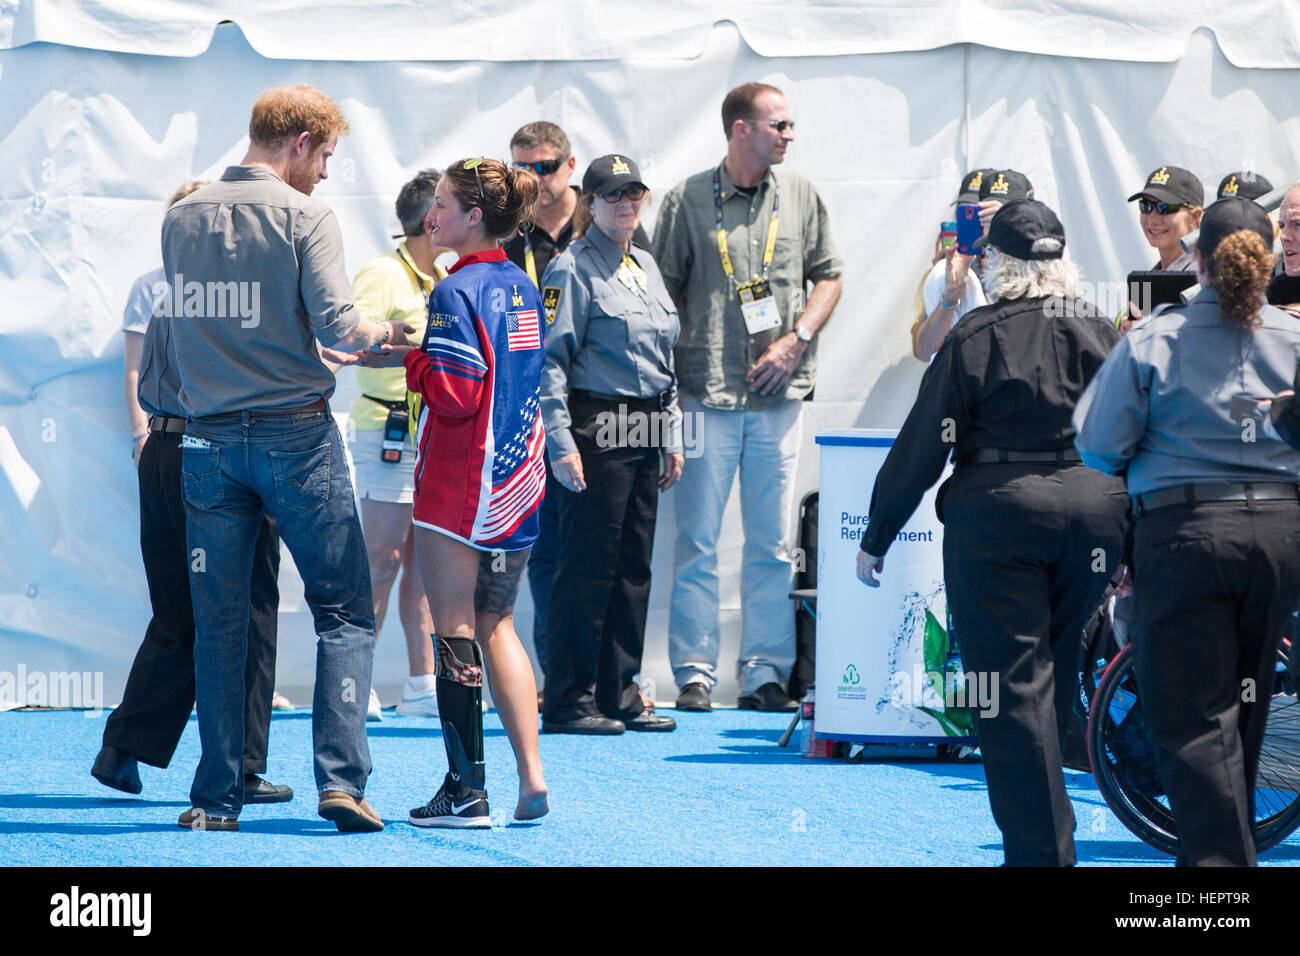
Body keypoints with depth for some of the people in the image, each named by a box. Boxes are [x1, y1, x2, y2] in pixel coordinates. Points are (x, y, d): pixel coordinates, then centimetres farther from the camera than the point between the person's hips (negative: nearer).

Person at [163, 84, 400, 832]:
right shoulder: (304, 216, -8)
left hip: (209, 438, 4)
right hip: (296, 433, -4)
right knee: (345, 611, 4)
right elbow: (338, 327, -18)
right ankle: (341, 778, -7)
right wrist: (382, 333, 4)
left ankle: (217, 798, 7)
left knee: (217, 623, 8)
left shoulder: (182, 219, 8)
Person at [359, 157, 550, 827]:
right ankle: (531, 778, 7)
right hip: (518, 478, 8)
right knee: (497, 626, 14)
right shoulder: (522, 288, 11)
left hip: (459, 484, -8)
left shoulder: (457, 292, -14)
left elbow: (454, 396, -20)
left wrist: (407, 357, -4)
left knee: (454, 630, -2)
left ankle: (466, 790, -2)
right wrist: (414, 357, 16)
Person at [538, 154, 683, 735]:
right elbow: (550, 360, -12)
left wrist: (673, 438, 18)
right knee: (588, 566, -7)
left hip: (645, 436, 8)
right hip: (598, 434, -8)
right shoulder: (573, 269, -7)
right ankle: (567, 701, -3)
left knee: (634, 566, 9)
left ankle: (618, 693, 14)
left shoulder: (646, 267, 17)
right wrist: (561, 442, -18)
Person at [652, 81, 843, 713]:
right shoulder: (688, 200, 0)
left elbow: (827, 276, 14)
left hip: (777, 396, 3)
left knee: (771, 542, 4)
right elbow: (664, 292, 3)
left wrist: (796, 340, -2)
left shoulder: (799, 197, 9)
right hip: (707, 395, -3)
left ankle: (764, 673, 9)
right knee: (698, 540, -2)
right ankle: (695, 674, 3)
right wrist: (667, 379, -5)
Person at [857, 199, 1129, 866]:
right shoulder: (1101, 334, 7)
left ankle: (1041, 852, -6)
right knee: (1055, 673, 18)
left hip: (1000, 512, -5)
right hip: (1094, 507, 5)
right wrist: (1133, 539, 19)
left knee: (1013, 684, -2)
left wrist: (875, 537, 3)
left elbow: (923, 446, -5)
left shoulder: (976, 337, -6)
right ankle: (1049, 832, 25)